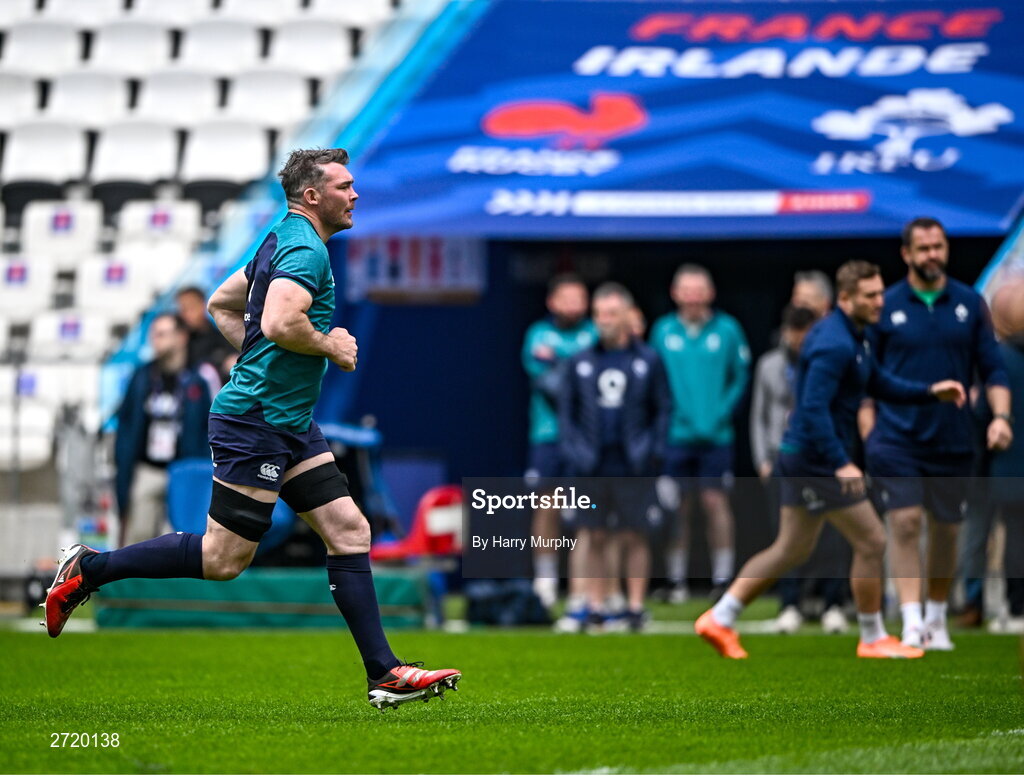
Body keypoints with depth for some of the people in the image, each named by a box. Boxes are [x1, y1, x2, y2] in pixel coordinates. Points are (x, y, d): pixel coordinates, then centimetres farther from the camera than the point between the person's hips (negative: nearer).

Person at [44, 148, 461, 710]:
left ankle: (382, 673, 1)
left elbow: (221, 304, 27)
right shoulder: (306, 249, -14)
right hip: (255, 422, -11)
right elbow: (279, 323, -31)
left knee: (349, 531, 3)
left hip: (291, 425, 11)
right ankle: (87, 569, 6)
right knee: (224, 559, -6)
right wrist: (328, 346, -13)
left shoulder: (284, 242, 17)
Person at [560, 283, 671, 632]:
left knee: (634, 538, 0)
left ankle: (635, 607, 5)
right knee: (595, 539, 4)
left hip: (633, 468, -2)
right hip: (592, 468, 2)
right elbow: (566, 410, 11)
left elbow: (662, 410, 6)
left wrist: (652, 450, -4)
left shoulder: (648, 361, 4)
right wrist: (572, 449, 0)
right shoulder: (580, 362, 8)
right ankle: (596, 607, 8)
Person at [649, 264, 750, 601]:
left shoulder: (727, 329, 1)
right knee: (678, 507, 3)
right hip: (676, 432, 1)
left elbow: (741, 377, 2)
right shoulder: (663, 330, 6)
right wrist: (666, 413, -5)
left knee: (716, 501, -4)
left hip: (715, 433, -1)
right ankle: (676, 581, 10)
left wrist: (722, 413, -8)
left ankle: (723, 579, 0)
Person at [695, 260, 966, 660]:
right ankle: (873, 639, 10)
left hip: (805, 457, 11)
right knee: (872, 542, -1)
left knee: (792, 550, 16)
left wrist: (930, 391, 8)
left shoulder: (855, 336, 11)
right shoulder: (834, 343, -22)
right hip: (817, 458, -11)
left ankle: (719, 619, 16)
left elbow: (880, 384, 21)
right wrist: (841, 464, -30)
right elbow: (814, 409, -28)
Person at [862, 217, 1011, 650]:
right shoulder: (886, 306, 1)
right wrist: (867, 431, -1)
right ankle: (912, 624, -15)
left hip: (952, 441, 2)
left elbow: (992, 368, 7)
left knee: (946, 530, 8)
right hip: (897, 437, -2)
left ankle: (937, 620, 25)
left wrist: (1000, 415, -7)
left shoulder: (970, 303, 6)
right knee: (904, 522, -13)